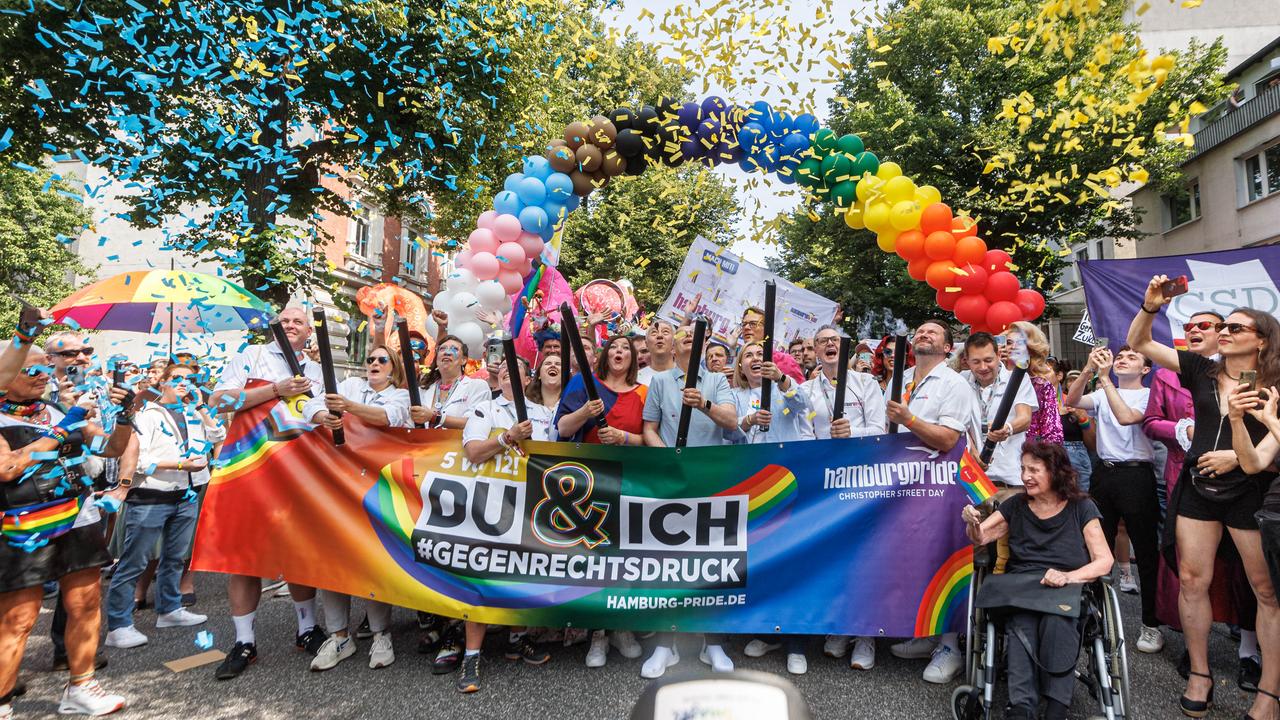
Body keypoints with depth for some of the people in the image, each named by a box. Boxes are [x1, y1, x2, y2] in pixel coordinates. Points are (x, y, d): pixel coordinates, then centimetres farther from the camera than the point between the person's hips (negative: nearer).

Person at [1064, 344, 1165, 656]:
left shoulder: (1149, 395, -1)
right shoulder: (1103, 394, 11)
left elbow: (1126, 417, -20)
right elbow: (1072, 401, -7)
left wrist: (1104, 377, -21)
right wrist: (1089, 369, -19)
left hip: (1137, 475, -4)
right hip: (1103, 474, 4)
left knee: (1145, 551, 3)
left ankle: (1151, 624, 15)